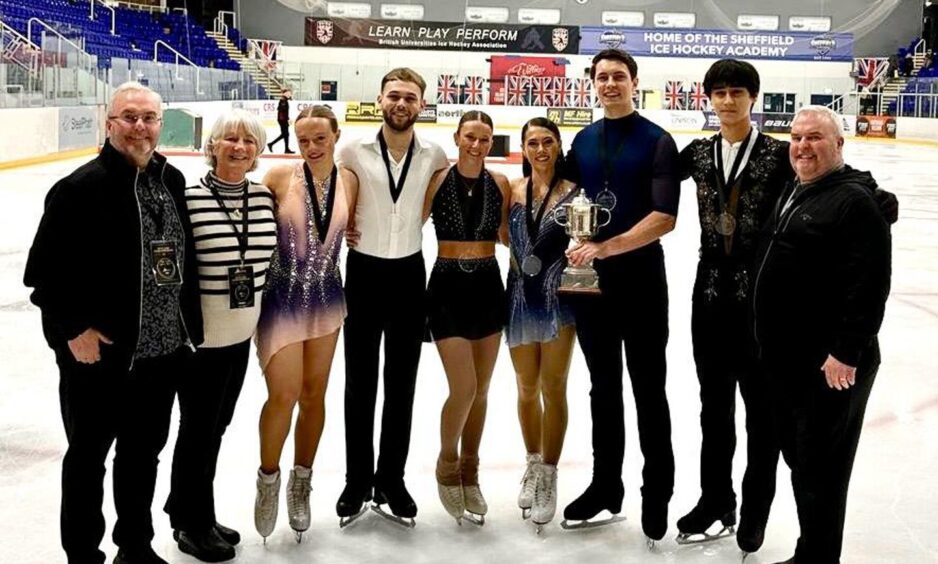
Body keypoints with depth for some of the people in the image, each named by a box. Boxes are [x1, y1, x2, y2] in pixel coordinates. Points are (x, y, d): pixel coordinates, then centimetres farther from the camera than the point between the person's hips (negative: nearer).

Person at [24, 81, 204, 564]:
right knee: (88, 456, 11)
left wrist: (186, 324, 11)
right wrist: (74, 329, -15)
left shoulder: (173, 181, 5)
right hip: (98, 358, -6)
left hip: (163, 352, 6)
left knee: (144, 452, 20)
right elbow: (44, 271, -15)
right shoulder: (81, 187, -14)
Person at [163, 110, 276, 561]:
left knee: (216, 426, 17)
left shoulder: (264, 196, 1)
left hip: (240, 334, 6)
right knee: (199, 429, 7)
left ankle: (188, 512, 36)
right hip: (199, 336, -6)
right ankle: (192, 525, 26)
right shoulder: (189, 198, -16)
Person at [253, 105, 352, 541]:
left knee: (313, 395, 11)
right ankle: (269, 478, 18)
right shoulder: (280, 177, -12)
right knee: (283, 394, -8)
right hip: (282, 298, -3)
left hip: (326, 298, 3)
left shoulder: (348, 181, -3)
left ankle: (301, 483, 30)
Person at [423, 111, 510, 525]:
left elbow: (505, 235, 11)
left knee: (481, 390, 10)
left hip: (488, 286, 4)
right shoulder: (437, 179, -6)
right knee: (464, 388, -10)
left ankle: (469, 474, 27)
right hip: (448, 286, -4)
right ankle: (447, 467, 17)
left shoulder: (500, 183, 3)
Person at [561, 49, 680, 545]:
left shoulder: (657, 141, -6)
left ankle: (657, 493, 17)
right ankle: (606, 484, 26)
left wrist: (605, 247, -22)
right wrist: (578, 250, 0)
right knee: (603, 387, 14)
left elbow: (664, 218, -15)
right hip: (589, 277, 5)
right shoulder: (583, 140, 9)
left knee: (648, 390, 4)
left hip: (640, 277, -4)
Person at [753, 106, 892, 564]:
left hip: (831, 365, -9)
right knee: (798, 456, 18)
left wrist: (846, 352, -23)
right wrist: (768, 341, 23)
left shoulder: (855, 200, -13)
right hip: (785, 358, 9)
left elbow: (869, 285, -21)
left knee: (820, 466, 0)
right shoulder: (791, 192, 15)